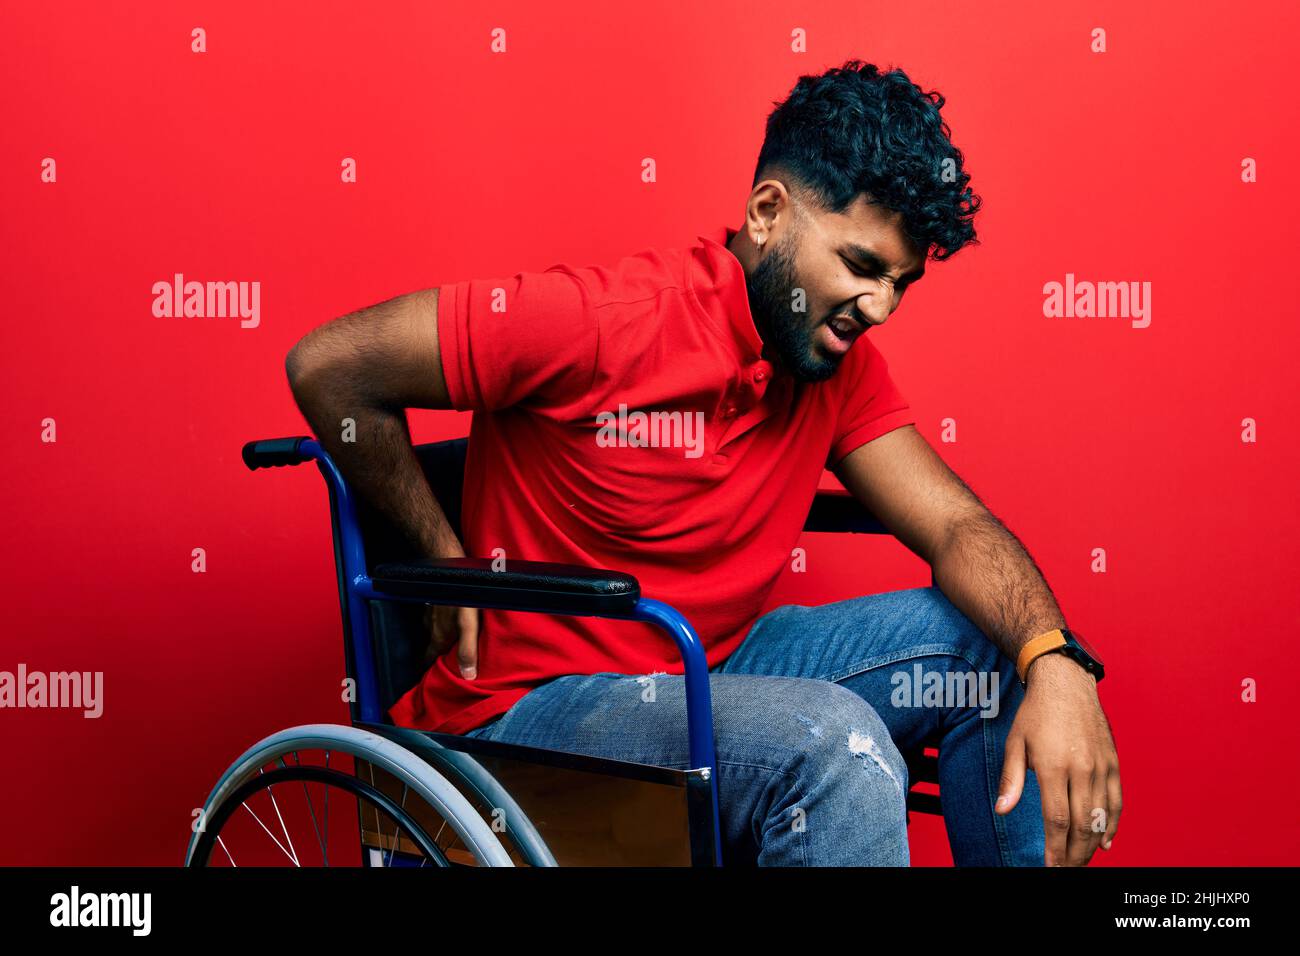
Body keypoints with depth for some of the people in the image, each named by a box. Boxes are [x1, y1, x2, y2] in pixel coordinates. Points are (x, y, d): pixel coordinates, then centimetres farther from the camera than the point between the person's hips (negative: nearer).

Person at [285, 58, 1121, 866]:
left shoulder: (842, 365, 1)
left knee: (996, 634, -5)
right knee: (833, 741, -32)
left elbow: (956, 527, -4)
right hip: (528, 710, -7)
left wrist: (1053, 663, -24)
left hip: (711, 668, 7)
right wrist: (449, 563, -12)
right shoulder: (603, 318, -21)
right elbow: (328, 366, -16)